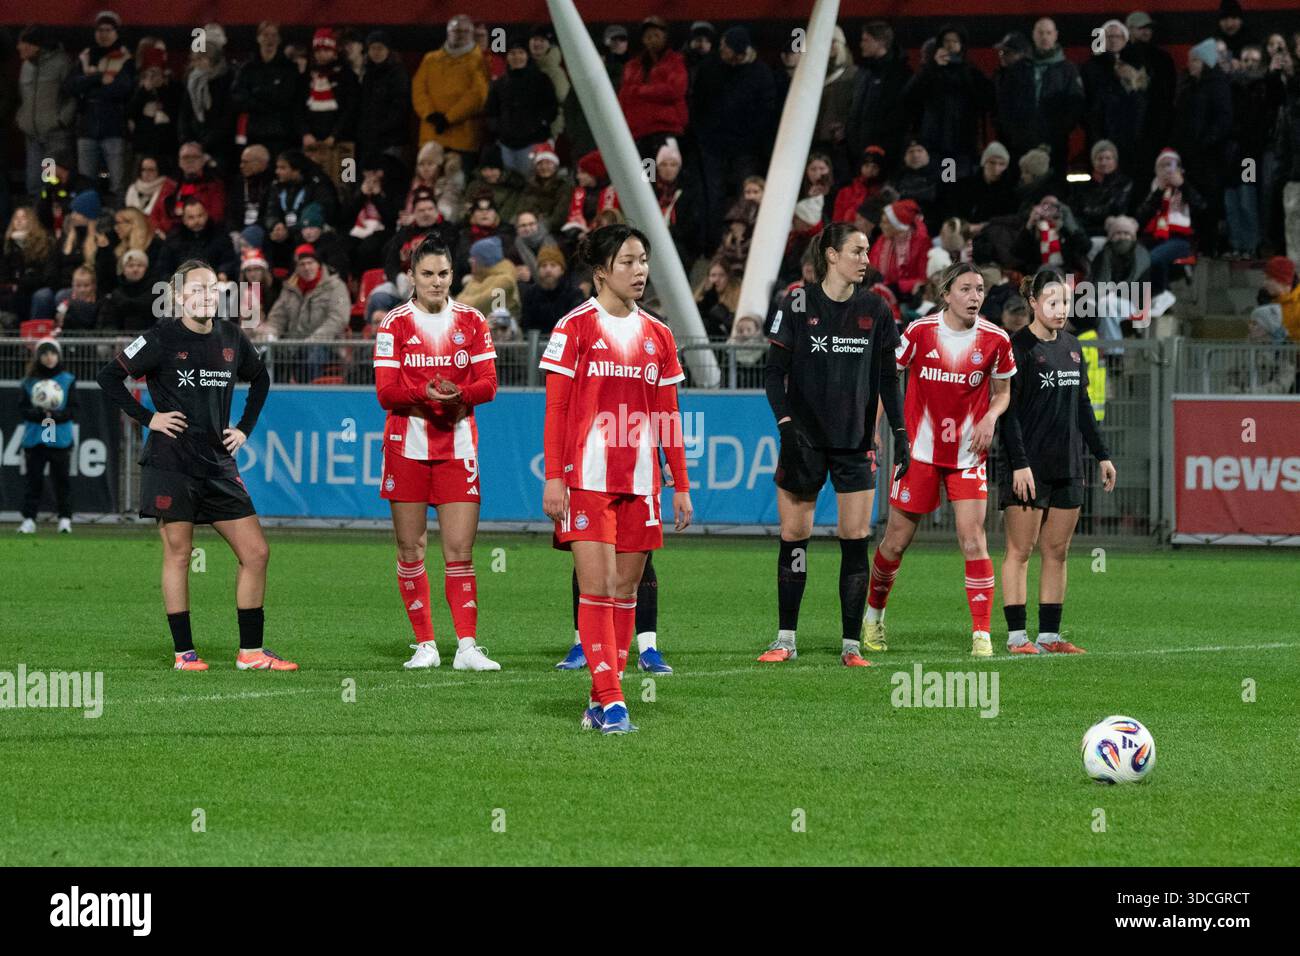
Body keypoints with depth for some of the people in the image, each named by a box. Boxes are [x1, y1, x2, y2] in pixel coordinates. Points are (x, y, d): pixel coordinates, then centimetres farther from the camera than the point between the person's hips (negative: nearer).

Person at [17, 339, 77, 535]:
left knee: (61, 480, 0)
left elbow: (72, 409, 0)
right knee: (33, 480, -1)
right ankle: (28, 520, 1)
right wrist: (39, 414, -17)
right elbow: (22, 409, 1)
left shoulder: (68, 380, 5)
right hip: (34, 438, 1)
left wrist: (55, 416, -17)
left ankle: (65, 519, 6)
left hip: (61, 439, -1)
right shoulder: (28, 382, 7)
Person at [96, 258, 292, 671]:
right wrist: (148, 418, -8)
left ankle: (251, 651, 8)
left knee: (256, 552, 1)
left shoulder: (231, 338, 8)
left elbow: (260, 379, 26)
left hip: (219, 466, 5)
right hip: (171, 465, -5)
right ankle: (184, 652, 6)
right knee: (178, 554, -2)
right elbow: (109, 376, -5)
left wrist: (245, 428, 15)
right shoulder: (162, 338, -7)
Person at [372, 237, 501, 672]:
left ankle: (467, 646, -7)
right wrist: (425, 393, -24)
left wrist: (458, 394, -20)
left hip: (457, 446, 0)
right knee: (410, 548, 2)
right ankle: (425, 644, 10)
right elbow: (386, 391, -5)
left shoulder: (471, 322, 6)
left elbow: (488, 384, 2)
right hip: (407, 444, 0)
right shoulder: (394, 324, 1)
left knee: (460, 550, -6)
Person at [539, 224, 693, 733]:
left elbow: (668, 418, 15)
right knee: (596, 587, -10)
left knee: (625, 590, 5)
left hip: (640, 478, 5)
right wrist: (554, 478, -10)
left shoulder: (657, 336, 11)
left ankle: (602, 702, 10)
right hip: (587, 476, -5)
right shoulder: (576, 328, -2)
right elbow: (556, 409, -4)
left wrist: (681, 485, 12)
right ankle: (609, 700, -12)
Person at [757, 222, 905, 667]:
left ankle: (851, 645, 2)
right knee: (794, 537, 1)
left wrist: (899, 433, 3)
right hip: (804, 438, -2)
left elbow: (887, 376, 10)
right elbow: (775, 373, -2)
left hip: (855, 441, 2)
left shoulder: (874, 309, 5)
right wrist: (786, 425, -13)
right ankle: (785, 640, 11)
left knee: (856, 540, -3)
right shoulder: (797, 305, -3)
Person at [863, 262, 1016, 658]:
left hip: (968, 454, 0)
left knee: (973, 540, -11)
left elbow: (1002, 392, 9)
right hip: (919, 448, 0)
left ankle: (982, 634, -8)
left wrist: (991, 417, -11)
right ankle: (874, 613, 31)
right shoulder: (920, 331, -8)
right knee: (896, 540, 7)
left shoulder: (996, 340, -5)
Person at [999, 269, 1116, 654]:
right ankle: (1016, 636, -1)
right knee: (1020, 550, -3)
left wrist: (1101, 454, 19)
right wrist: (1019, 464, -19)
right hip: (1029, 468, -7)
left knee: (1057, 552, 7)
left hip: (1067, 465, 7)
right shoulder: (1018, 347, -8)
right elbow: (1008, 410, -12)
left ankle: (1050, 635, 10)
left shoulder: (1071, 346, 14)